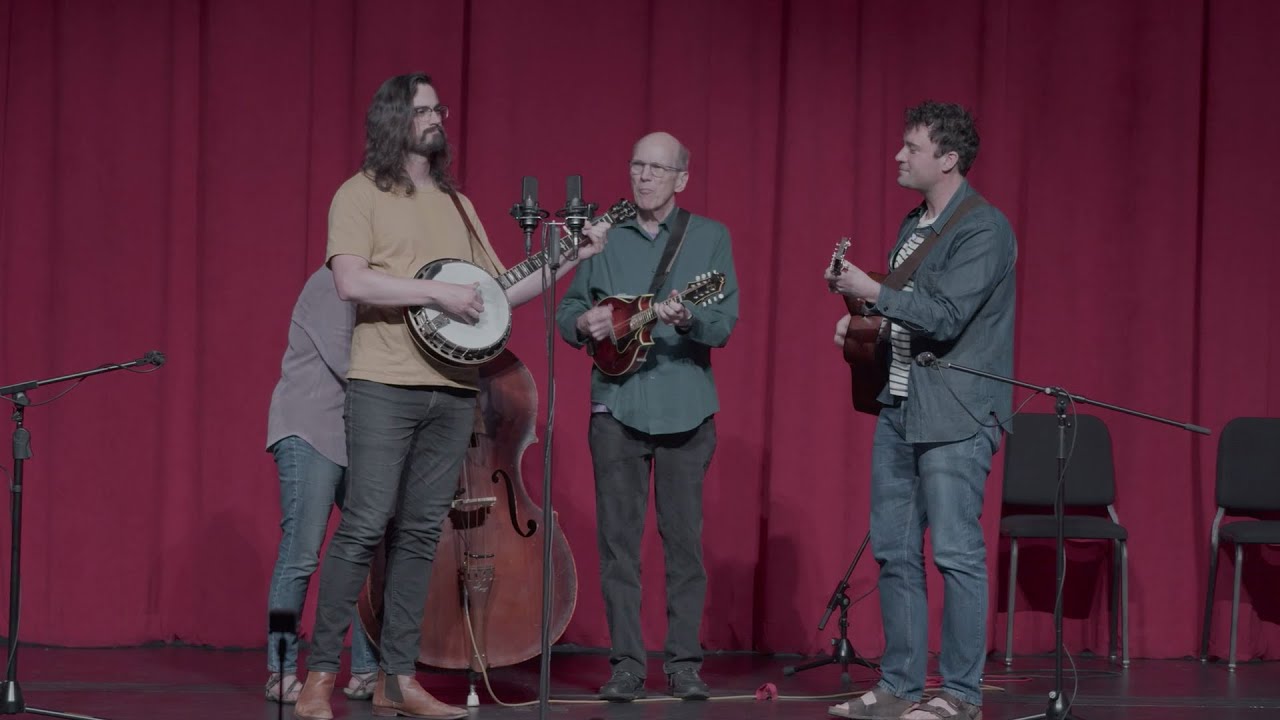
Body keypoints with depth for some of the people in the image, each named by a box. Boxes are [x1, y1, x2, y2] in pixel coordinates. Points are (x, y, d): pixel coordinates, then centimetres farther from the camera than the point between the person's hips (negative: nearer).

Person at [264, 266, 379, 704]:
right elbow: (343, 359, -19)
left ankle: (366, 672, 6)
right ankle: (280, 675, 0)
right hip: (311, 433, -8)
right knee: (300, 556, -7)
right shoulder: (333, 283, -9)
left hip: (361, 437, 8)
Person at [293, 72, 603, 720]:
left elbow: (500, 290, 21)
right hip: (385, 385, -6)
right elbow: (351, 281, -14)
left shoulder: (456, 205, 20)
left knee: (420, 533, 6)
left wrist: (568, 259, 11)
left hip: (453, 390, 6)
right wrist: (437, 293, -16)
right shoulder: (361, 195, 0)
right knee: (365, 527, -12)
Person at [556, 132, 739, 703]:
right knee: (618, 538, 1)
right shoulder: (604, 237, 9)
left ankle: (684, 662, 8)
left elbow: (725, 323, -5)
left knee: (684, 537, 2)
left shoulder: (709, 238, 3)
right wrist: (582, 323, -10)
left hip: (686, 408, -1)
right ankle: (626, 664, 6)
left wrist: (687, 319, -26)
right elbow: (568, 307, 13)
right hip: (616, 404, 1)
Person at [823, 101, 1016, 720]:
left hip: (955, 416, -9)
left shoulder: (984, 230, -11)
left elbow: (944, 318, -20)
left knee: (956, 553, -8)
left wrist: (873, 292, -17)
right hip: (899, 409, 9)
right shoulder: (914, 226, 16)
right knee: (894, 552, 9)